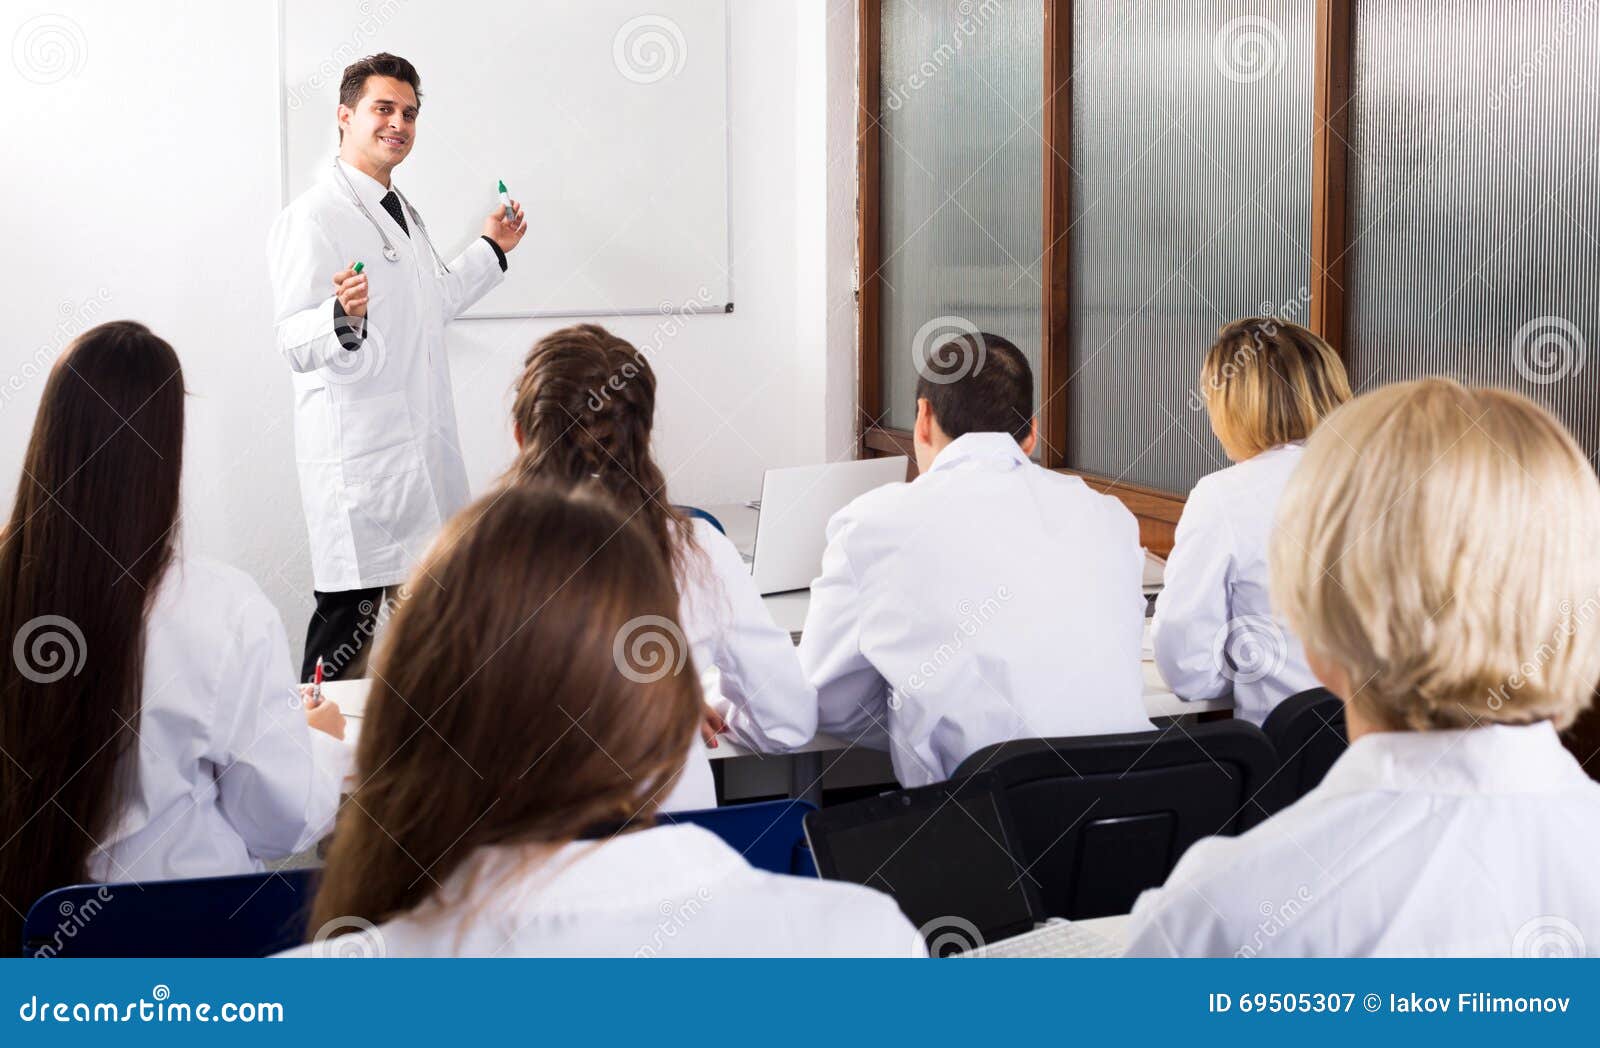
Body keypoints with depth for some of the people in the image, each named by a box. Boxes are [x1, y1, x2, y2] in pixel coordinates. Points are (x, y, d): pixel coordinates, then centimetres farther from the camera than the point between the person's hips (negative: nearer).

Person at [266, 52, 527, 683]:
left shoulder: (401, 212, 17)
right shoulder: (313, 217, -13)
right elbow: (296, 343, -20)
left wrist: (490, 250, 31)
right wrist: (343, 317, -39)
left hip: (425, 448, 9)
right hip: (358, 459, -9)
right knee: (349, 614, -8)